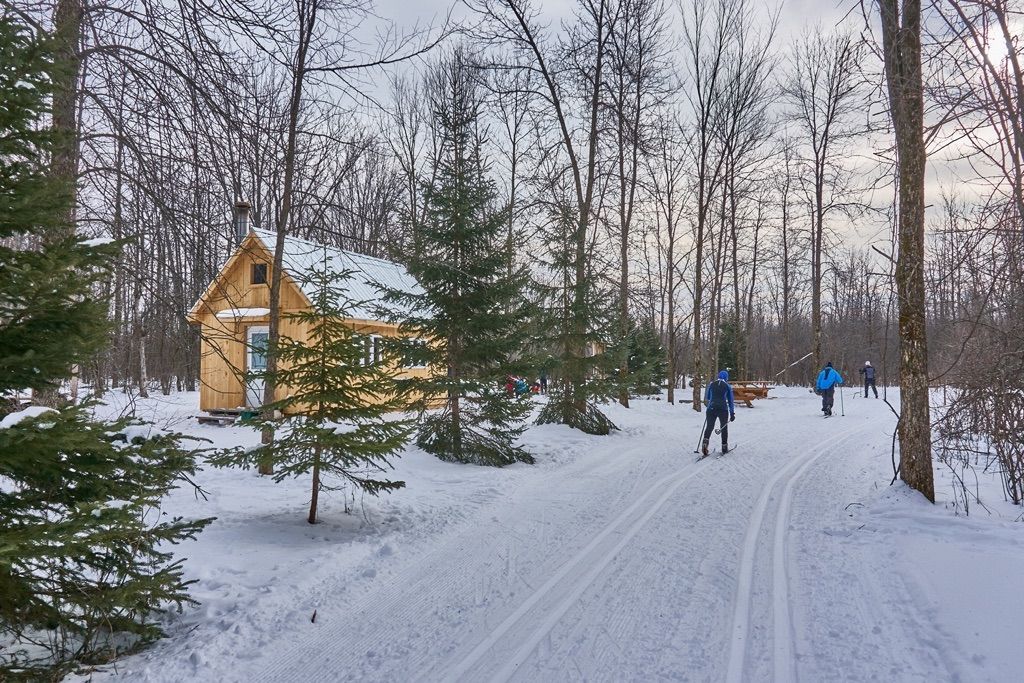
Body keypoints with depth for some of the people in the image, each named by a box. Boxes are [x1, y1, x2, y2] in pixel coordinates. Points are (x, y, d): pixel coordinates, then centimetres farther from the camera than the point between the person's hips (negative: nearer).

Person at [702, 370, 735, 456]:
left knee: (709, 426, 3)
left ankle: (705, 442, -22)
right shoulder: (727, 386, 4)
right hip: (723, 409, -1)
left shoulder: (711, 384, 8)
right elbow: (730, 401, 5)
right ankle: (724, 447, 17)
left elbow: (707, 398, 17)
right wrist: (732, 413, 9)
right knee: (724, 427, 14)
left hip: (711, 408, 1)